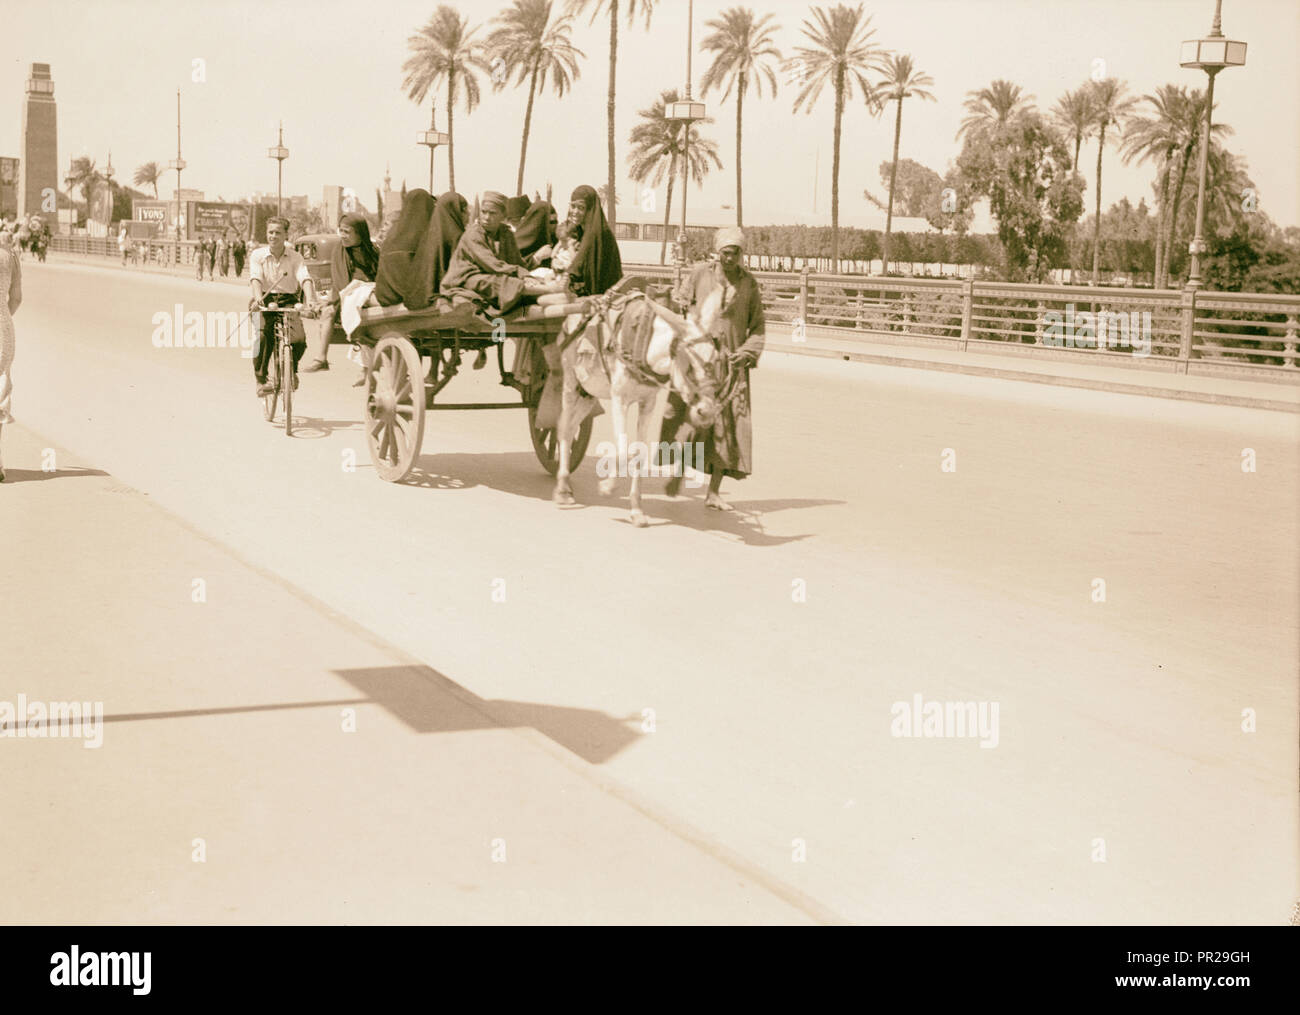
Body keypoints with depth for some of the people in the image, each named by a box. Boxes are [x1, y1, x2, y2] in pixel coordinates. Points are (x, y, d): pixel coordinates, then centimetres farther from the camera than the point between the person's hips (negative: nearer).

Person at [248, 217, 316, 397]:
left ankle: (292, 369, 13)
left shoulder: (295, 257, 2)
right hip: (265, 302, 0)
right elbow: (256, 278, -15)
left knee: (298, 339, -22)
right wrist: (258, 298, -36)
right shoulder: (258, 255, 2)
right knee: (260, 337, -28)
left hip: (288, 302, 0)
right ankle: (261, 379, -10)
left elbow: (305, 279, -13)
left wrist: (311, 300, -33)